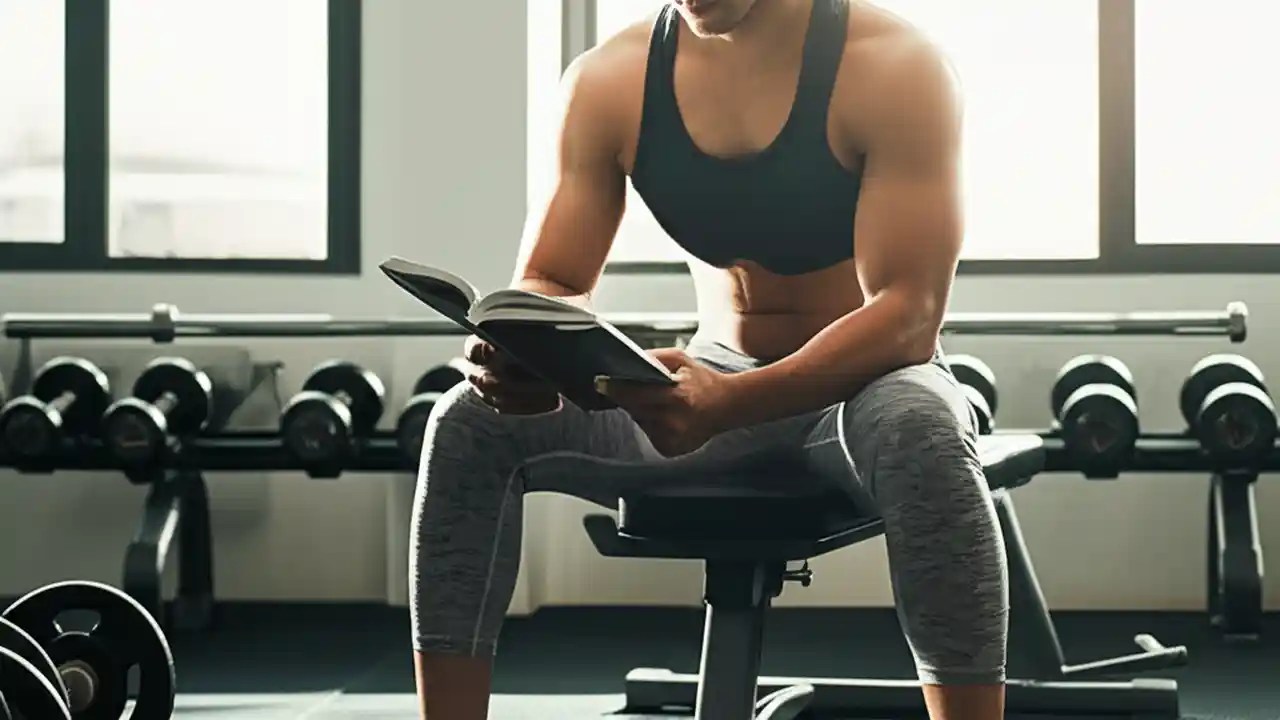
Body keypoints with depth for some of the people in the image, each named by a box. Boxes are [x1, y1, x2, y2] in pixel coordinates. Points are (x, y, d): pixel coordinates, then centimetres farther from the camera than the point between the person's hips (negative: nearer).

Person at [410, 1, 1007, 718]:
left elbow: (911, 315, -26)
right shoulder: (610, 80, -6)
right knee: (472, 422, -17)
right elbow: (547, 284, -4)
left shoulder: (892, 64, -19)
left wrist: (728, 403, -43)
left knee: (918, 431, -40)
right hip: (708, 394, 4)